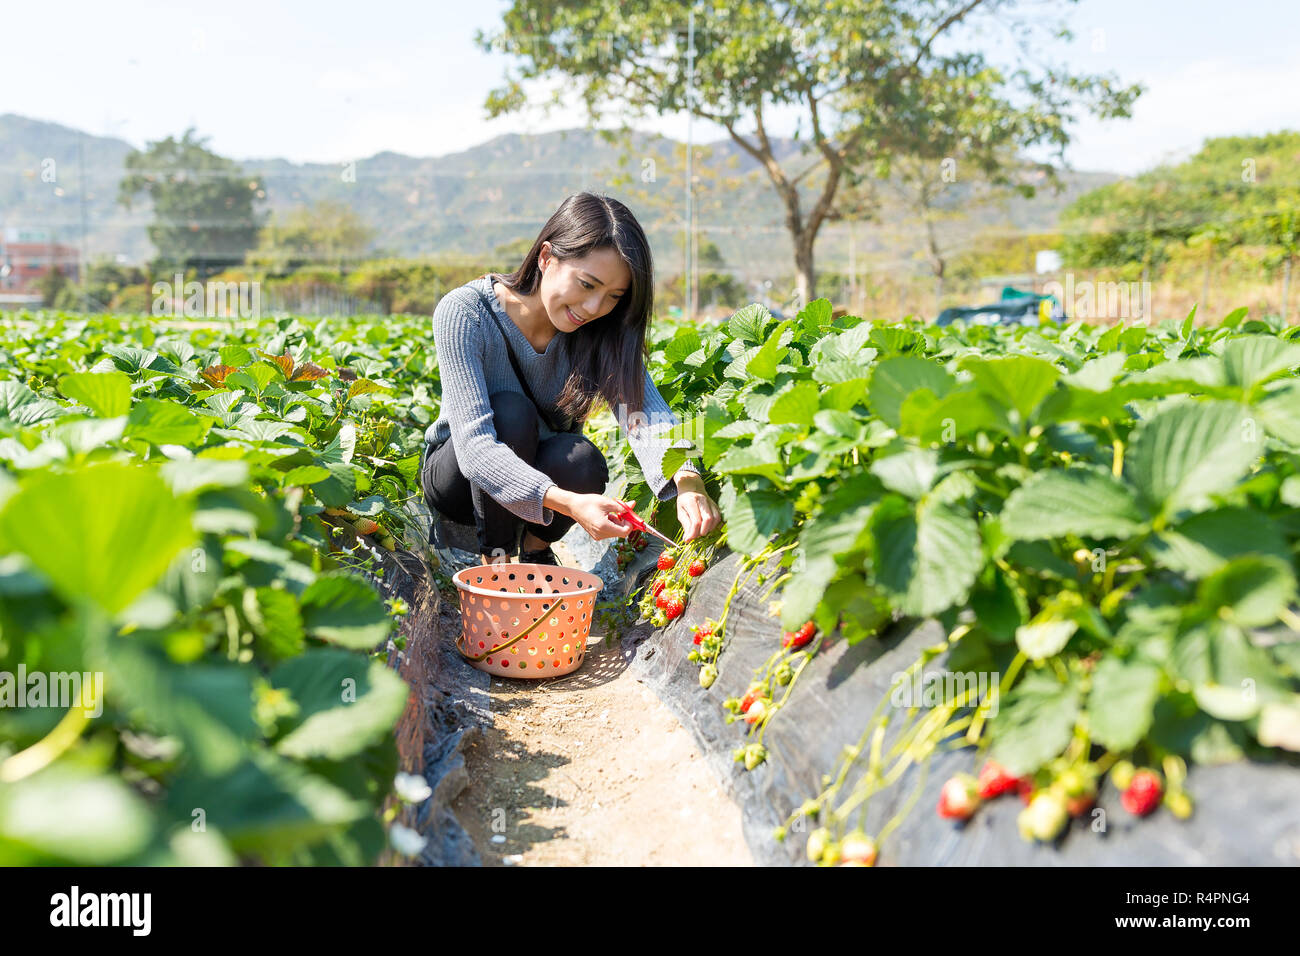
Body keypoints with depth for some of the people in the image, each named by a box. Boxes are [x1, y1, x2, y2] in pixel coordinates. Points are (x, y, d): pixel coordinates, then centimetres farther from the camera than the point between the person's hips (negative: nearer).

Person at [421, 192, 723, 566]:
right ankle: (495, 562, -14)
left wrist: (688, 481, -52)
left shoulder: (603, 331, -16)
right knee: (511, 411, -33)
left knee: (582, 458, -32)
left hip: (548, 470, 3)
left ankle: (535, 545, 0)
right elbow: (475, 445, -36)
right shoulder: (464, 313, -27)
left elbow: (643, 410, -30)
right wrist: (569, 502, -52)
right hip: (458, 474, -2)